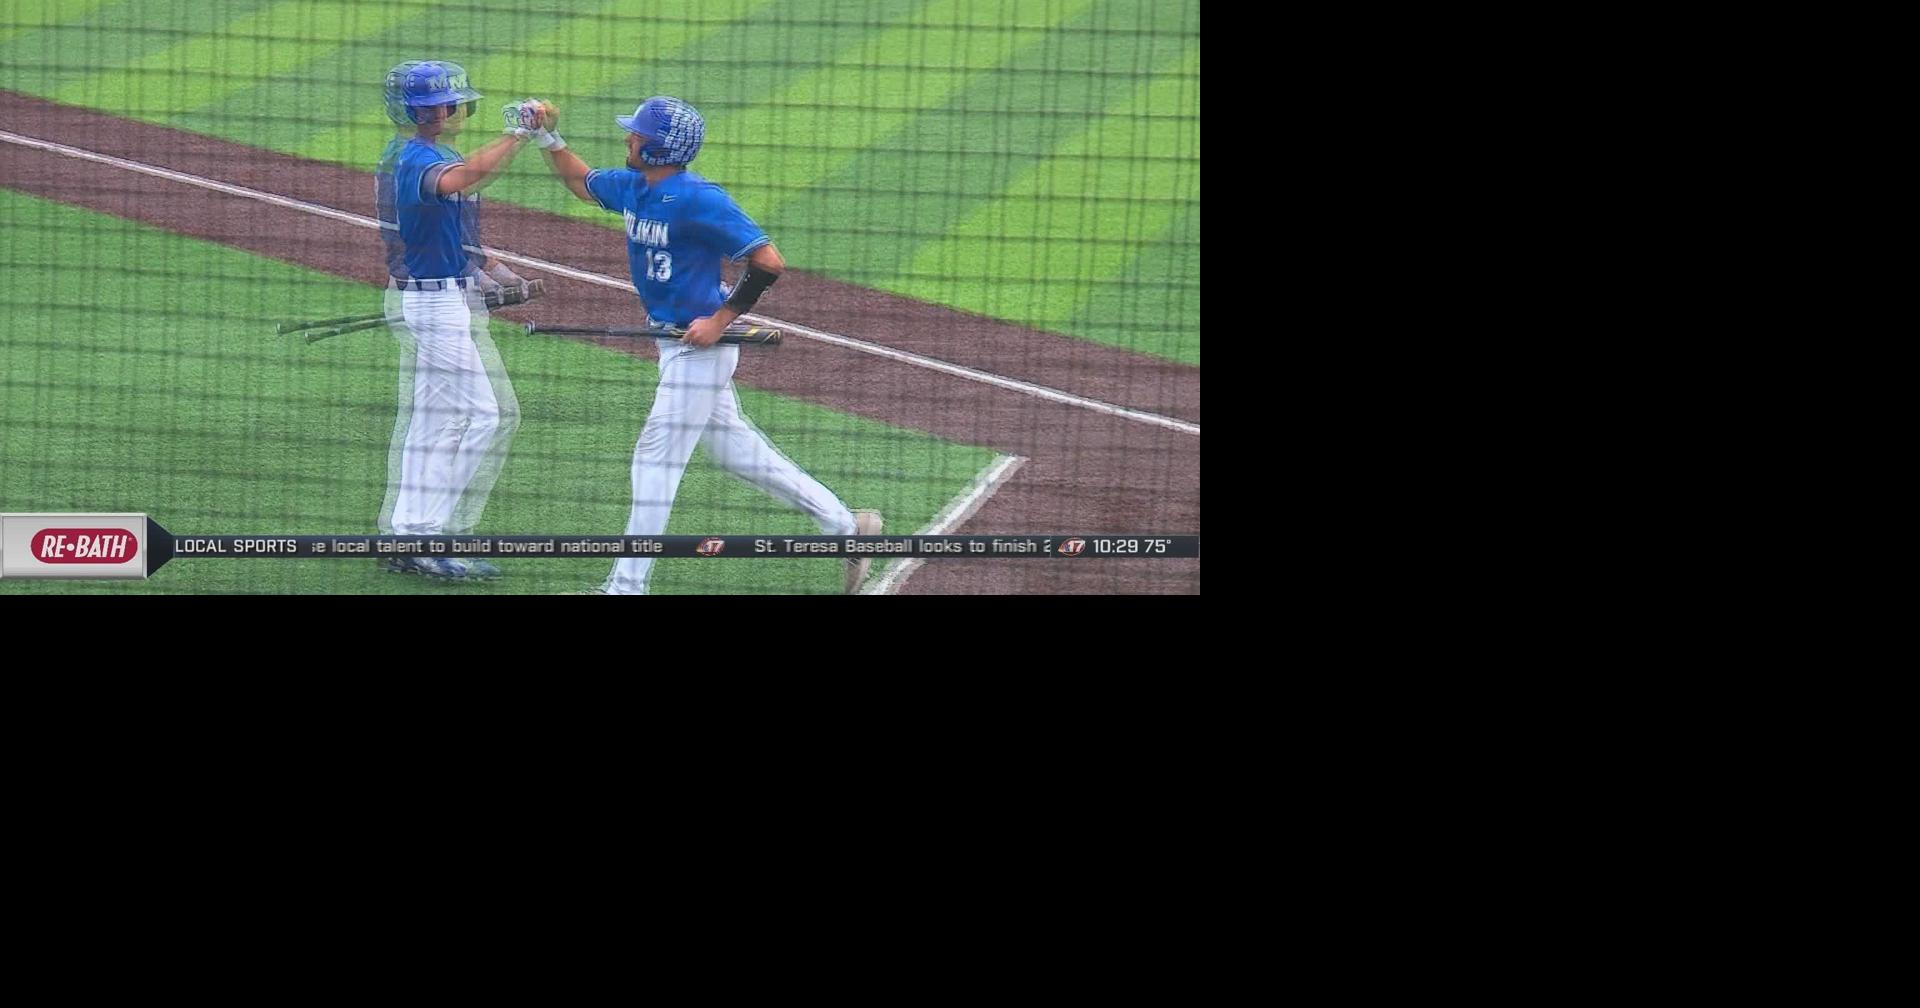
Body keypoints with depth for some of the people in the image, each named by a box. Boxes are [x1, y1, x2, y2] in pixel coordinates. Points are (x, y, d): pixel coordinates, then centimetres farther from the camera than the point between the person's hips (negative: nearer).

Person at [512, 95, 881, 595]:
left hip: (699, 345, -9)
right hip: (674, 342, 9)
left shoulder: (698, 201, -23)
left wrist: (720, 320, -24)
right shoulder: (633, 187, 3)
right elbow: (581, 181, 24)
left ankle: (628, 582, 3)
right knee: (734, 448, 16)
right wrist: (547, 136, 9)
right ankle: (845, 524, 23)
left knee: (657, 451, -4)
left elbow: (769, 262, -24)